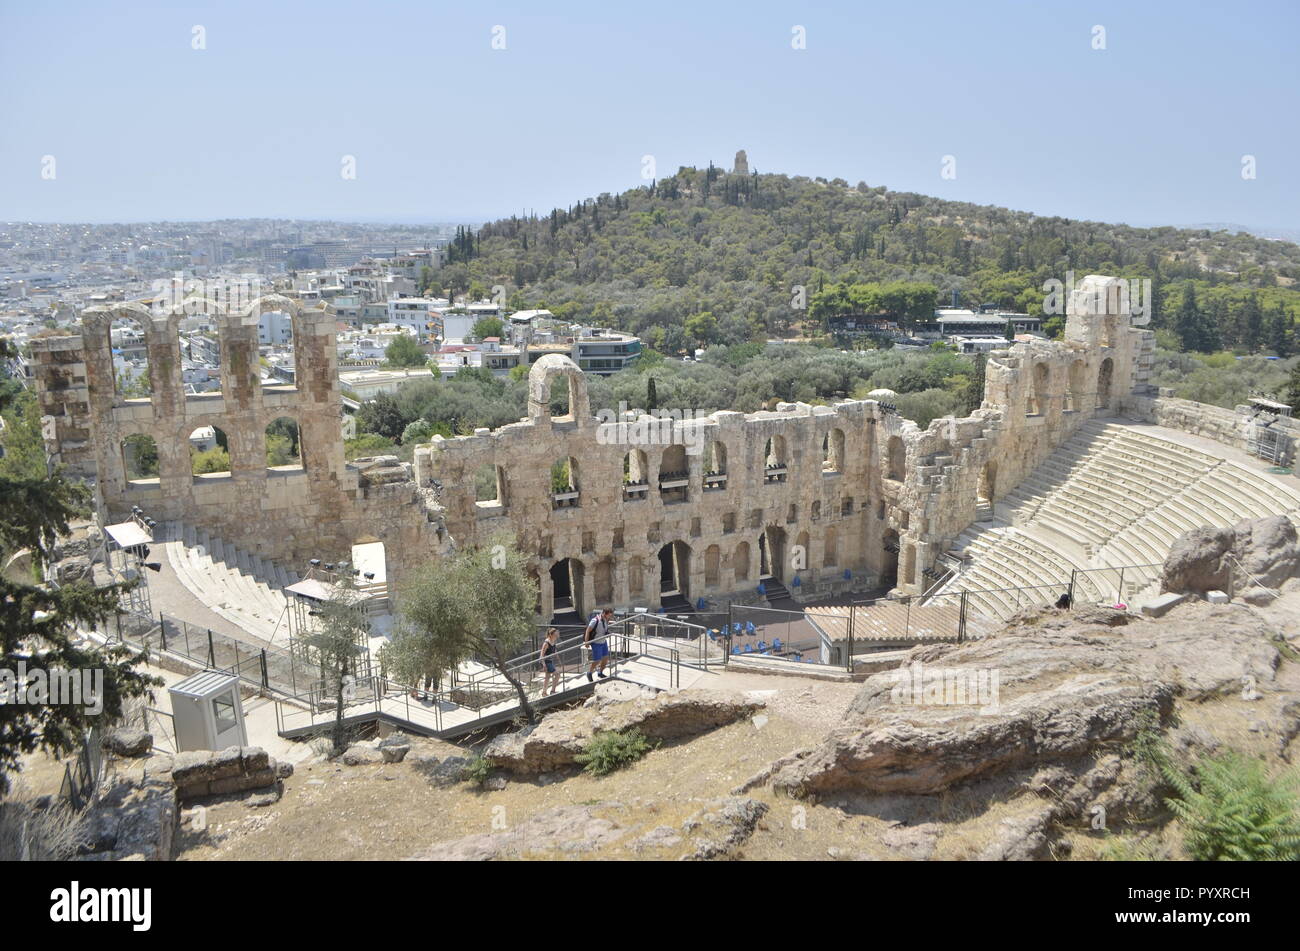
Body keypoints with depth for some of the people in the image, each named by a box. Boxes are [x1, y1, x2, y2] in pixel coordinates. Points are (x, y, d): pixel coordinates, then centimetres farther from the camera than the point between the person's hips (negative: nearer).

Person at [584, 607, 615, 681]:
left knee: (606, 658, 10)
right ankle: (589, 673, 22)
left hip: (603, 642, 7)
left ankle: (600, 673, 31)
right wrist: (586, 642, -14)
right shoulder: (595, 620, -27)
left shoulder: (606, 620, -5)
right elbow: (588, 631, -19)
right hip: (596, 643, -7)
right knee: (597, 661, -3)